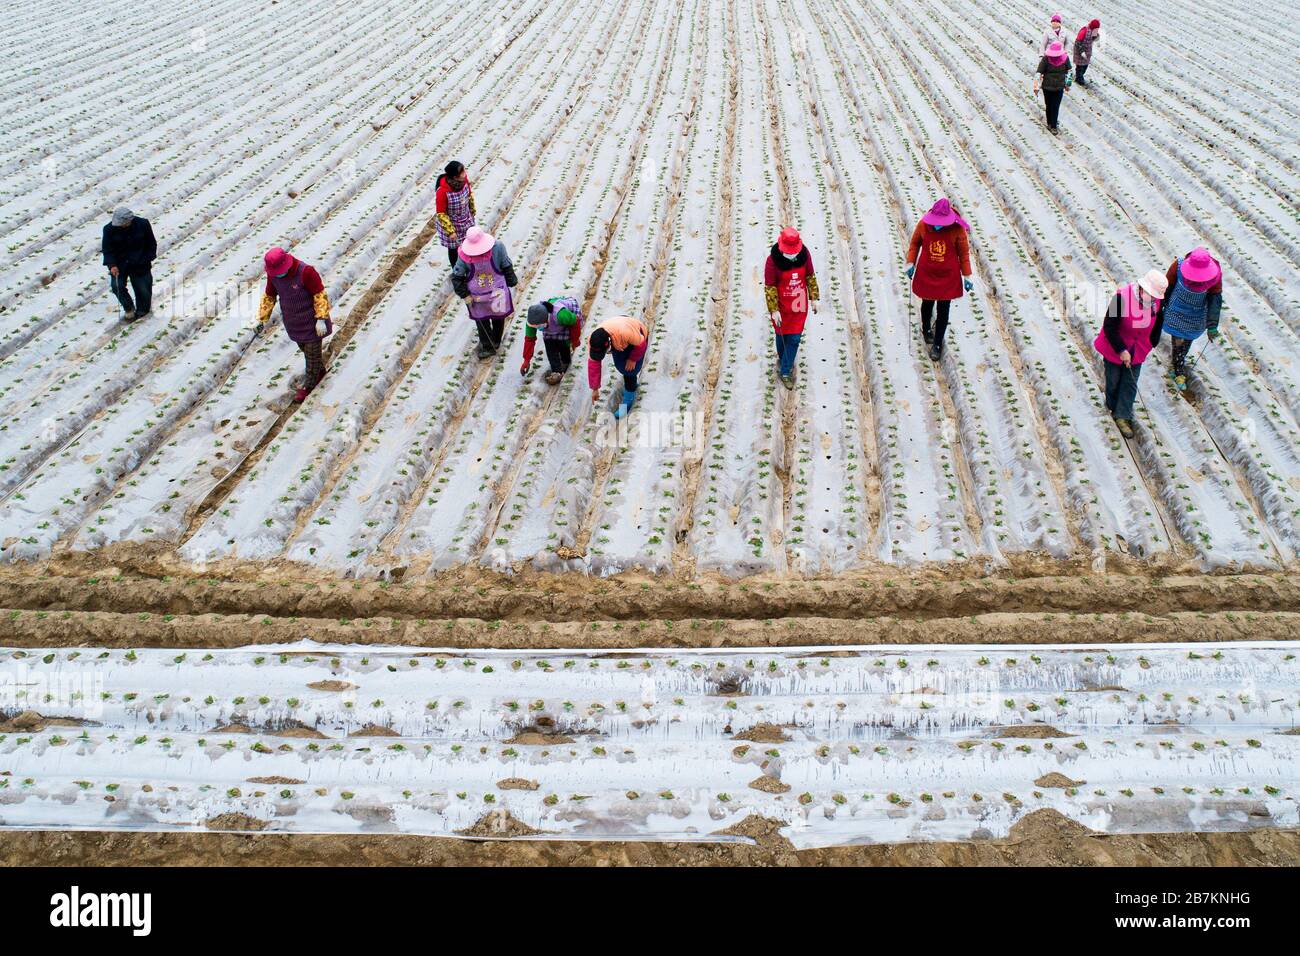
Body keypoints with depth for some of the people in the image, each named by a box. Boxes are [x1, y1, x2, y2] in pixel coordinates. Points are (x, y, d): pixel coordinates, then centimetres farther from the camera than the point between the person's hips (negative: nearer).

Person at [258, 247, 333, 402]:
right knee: (304, 348, 20)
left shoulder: (305, 271, -28)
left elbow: (320, 294, -21)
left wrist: (321, 319, -21)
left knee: (312, 351, 6)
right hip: (293, 322, 6)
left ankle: (309, 384, 23)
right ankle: (320, 371, 43)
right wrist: (262, 319, 6)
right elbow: (269, 296, 6)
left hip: (311, 320, -6)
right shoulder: (272, 274, -9)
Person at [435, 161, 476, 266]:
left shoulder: (464, 180, -18)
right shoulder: (443, 191, -34)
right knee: (453, 248, 17)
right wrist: (450, 231, -21)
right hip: (451, 224, -5)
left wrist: (472, 211, 16)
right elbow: (441, 214, -24)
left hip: (466, 220, 5)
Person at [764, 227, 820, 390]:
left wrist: (814, 298, 5)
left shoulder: (804, 254, -14)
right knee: (782, 334, 18)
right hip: (781, 305, -2)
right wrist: (774, 310, -15)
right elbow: (769, 287, -16)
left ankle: (785, 371, 22)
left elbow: (810, 277, 2)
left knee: (795, 338, 7)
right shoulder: (773, 260, -23)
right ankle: (782, 358, 48)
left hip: (799, 304, 2)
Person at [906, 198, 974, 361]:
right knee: (927, 304, 20)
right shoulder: (923, 225, -15)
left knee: (943, 310, 5)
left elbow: (964, 253, -5)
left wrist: (967, 277, -3)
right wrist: (911, 263, -5)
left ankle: (937, 344, 20)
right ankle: (925, 329, 49)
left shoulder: (957, 229, -17)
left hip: (948, 277, -1)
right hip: (926, 274, 1)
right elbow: (915, 244, 3)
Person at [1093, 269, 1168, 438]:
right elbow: (1109, 327, -24)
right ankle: (1112, 406, 40)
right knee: (1114, 380, 14)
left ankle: (1122, 417, 15)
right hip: (1115, 347, -4)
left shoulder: (1156, 301, -13)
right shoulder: (1122, 297, -30)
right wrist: (1121, 350, -23)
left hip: (1137, 350, 4)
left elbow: (1158, 320, 9)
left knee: (1130, 383, 6)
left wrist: (1152, 342, 7)